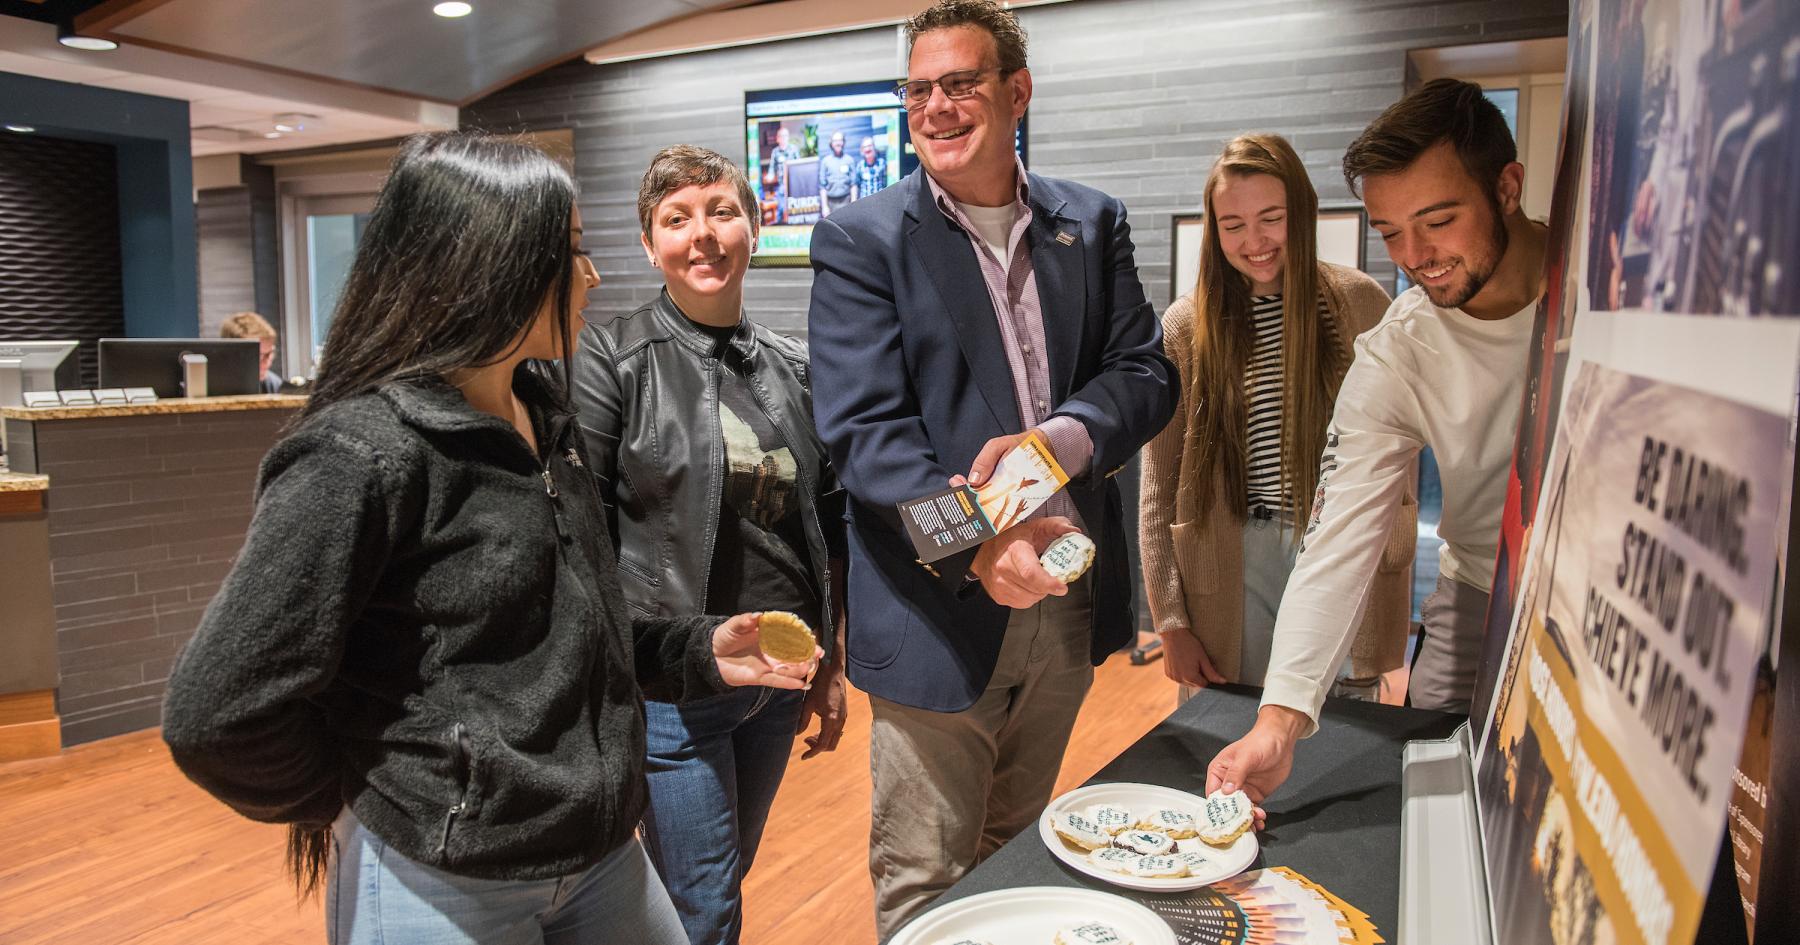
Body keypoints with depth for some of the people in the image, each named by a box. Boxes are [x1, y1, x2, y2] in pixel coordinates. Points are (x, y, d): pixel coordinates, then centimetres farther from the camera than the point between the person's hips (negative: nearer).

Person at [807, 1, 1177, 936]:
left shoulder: (1093, 223, 7)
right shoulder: (860, 241, -6)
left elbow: (1145, 373, 1)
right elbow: (863, 429, -14)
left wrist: (1059, 438, -21)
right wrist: (978, 544, -29)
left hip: (1065, 604, 4)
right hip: (937, 614, -4)